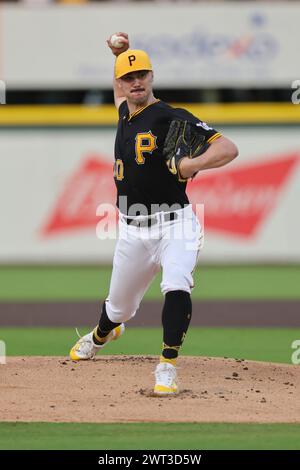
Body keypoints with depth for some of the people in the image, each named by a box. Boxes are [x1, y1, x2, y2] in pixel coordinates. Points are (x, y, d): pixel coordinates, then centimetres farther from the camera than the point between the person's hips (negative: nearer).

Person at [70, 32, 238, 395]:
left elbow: (228, 148, -21)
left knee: (177, 289, -31)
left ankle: (167, 367, -23)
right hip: (133, 230, 6)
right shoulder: (125, 114, 9)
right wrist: (119, 54, 18)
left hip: (174, 225, -6)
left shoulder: (171, 118, -13)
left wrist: (192, 165, -38)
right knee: (119, 306, 19)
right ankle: (101, 337, 52)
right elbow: (120, 91, 36)